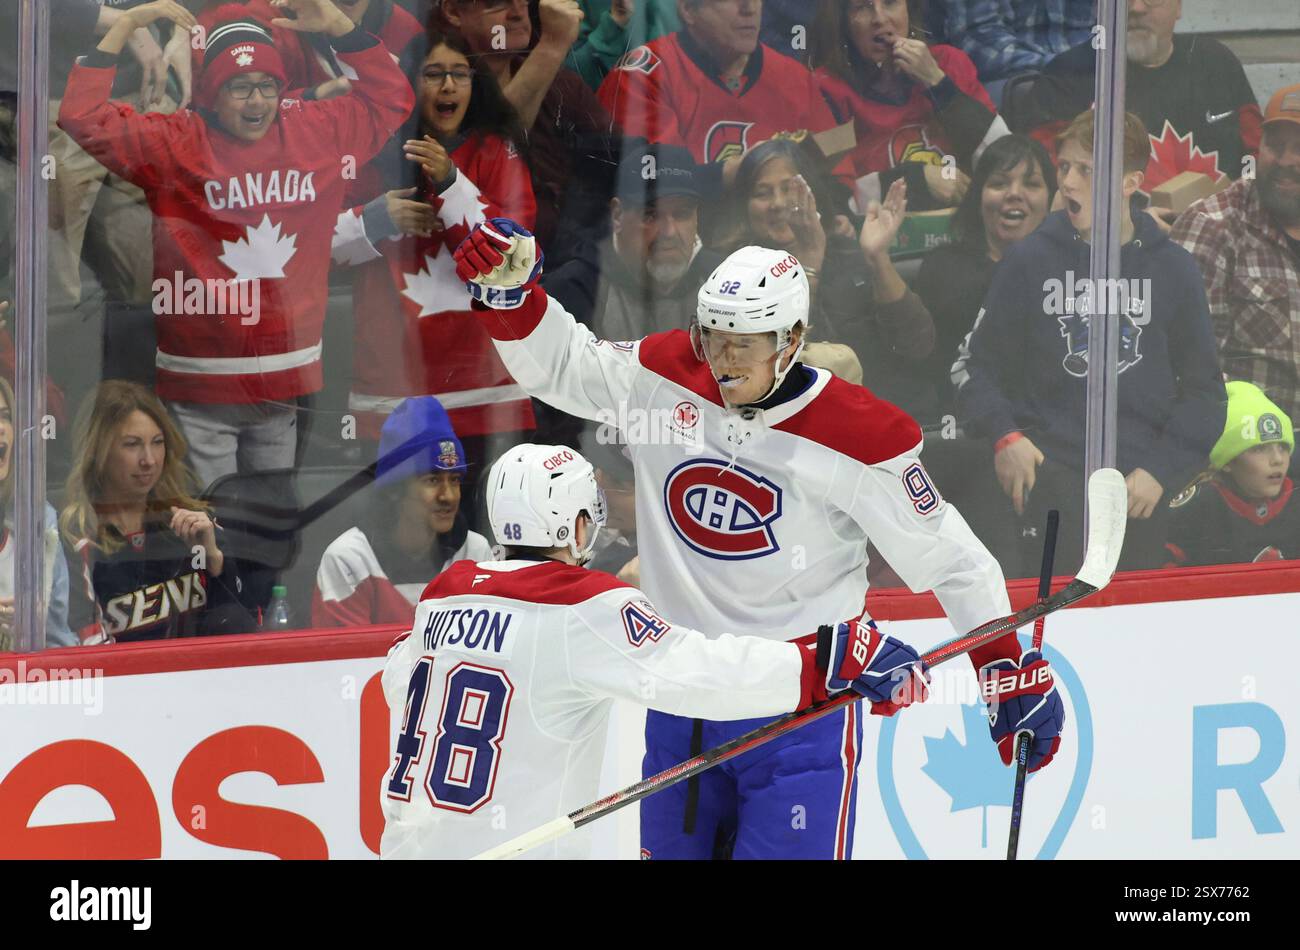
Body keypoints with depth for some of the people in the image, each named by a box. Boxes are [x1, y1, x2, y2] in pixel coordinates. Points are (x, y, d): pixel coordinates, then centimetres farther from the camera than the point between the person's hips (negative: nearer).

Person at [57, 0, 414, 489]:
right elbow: (84, 117, -8)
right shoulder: (174, 143, -3)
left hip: (285, 386, 4)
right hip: (200, 387, -4)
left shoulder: (318, 132, 7)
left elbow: (390, 99, 20)